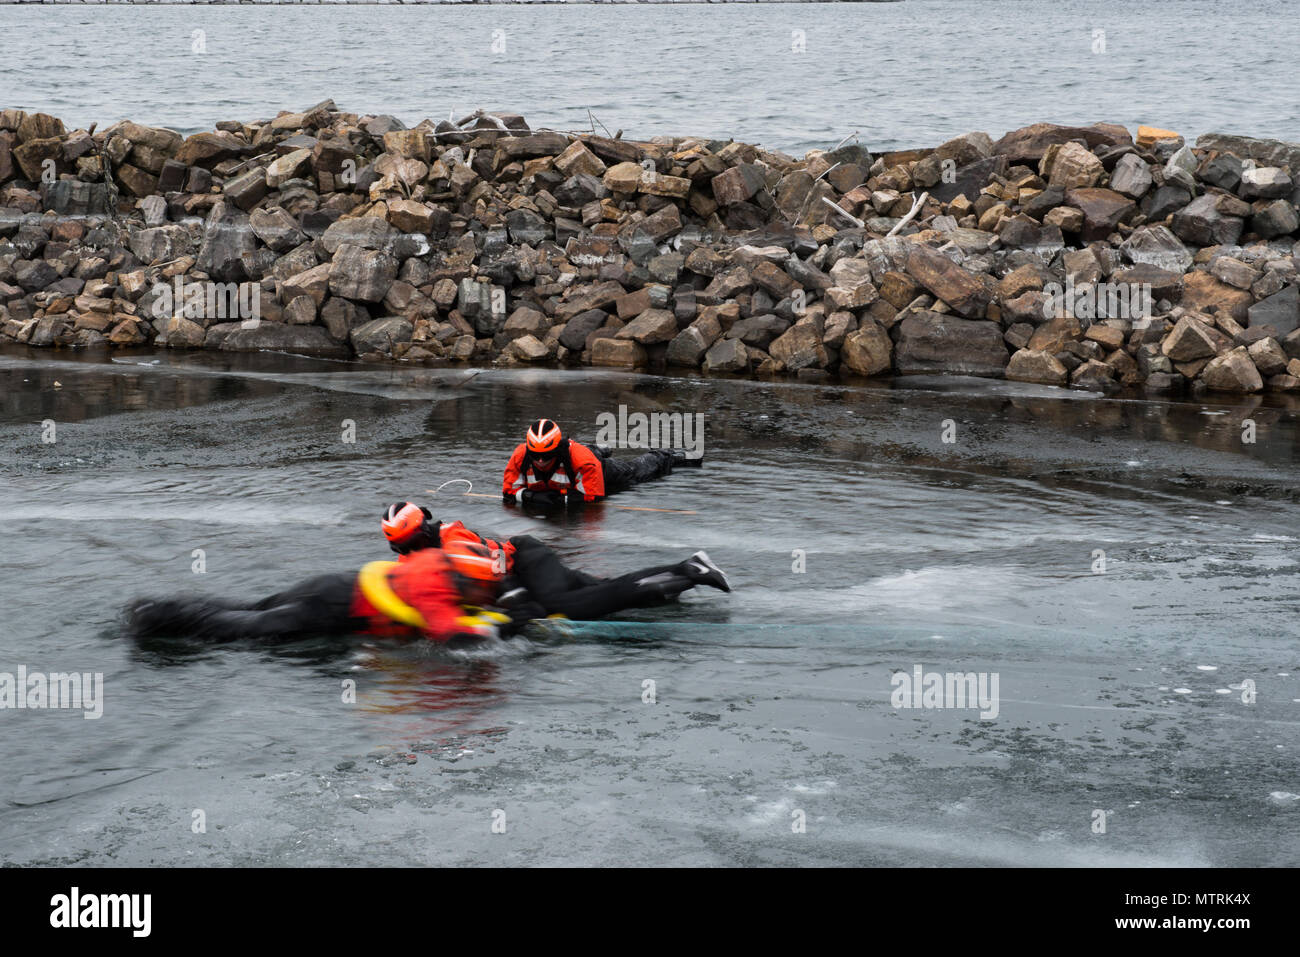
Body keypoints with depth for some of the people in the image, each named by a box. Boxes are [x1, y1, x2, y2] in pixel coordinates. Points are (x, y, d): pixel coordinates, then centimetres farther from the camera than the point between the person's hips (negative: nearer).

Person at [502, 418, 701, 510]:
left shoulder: (579, 456, -48)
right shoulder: (521, 456, -37)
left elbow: (593, 496, -45)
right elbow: (508, 491, -27)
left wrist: (560, 499, -50)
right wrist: (531, 496, -45)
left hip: (606, 474, -4)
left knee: (637, 470, 26)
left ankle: (666, 457, 54)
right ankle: (600, 451, 73)